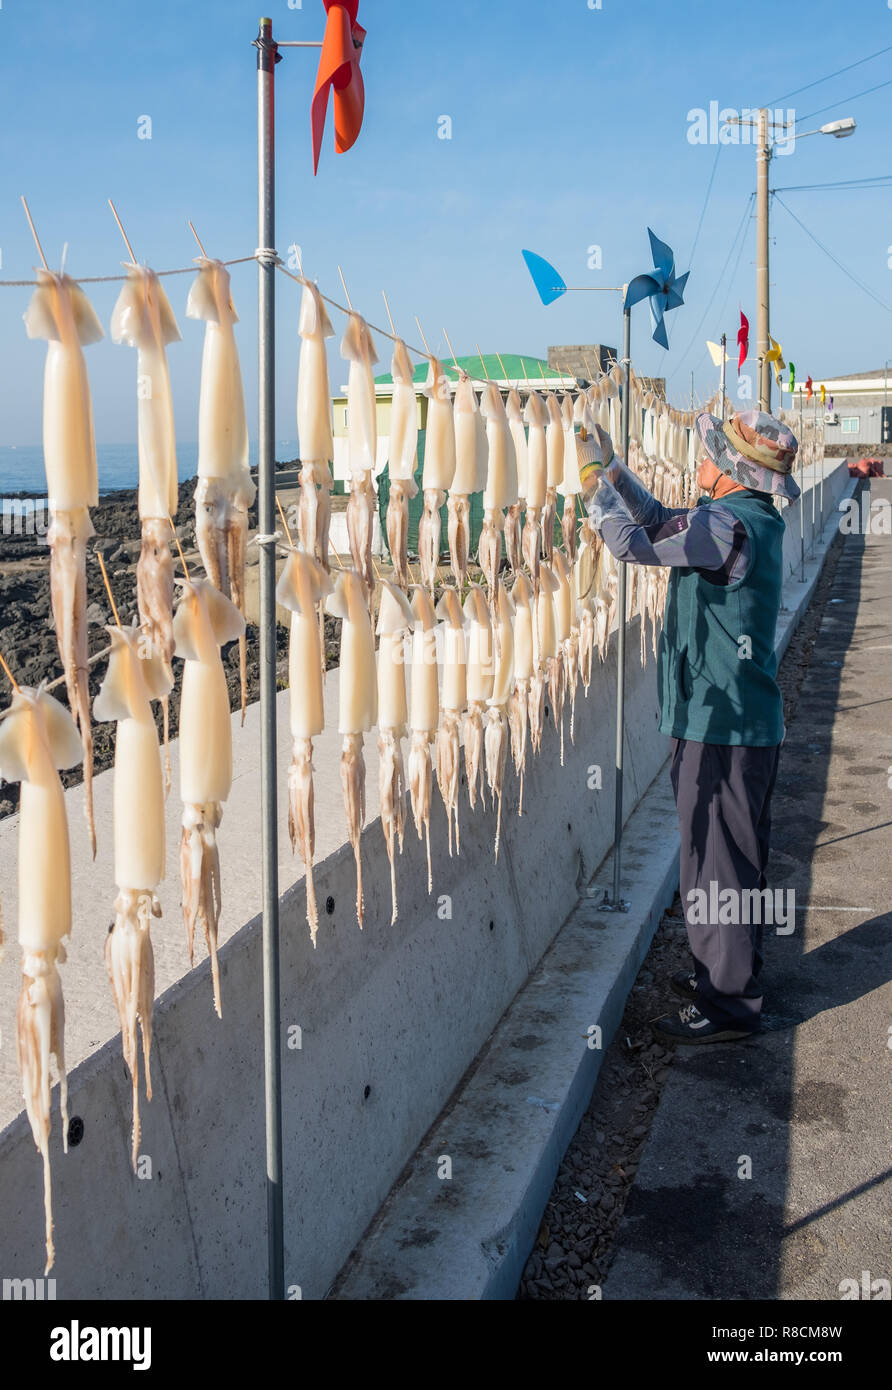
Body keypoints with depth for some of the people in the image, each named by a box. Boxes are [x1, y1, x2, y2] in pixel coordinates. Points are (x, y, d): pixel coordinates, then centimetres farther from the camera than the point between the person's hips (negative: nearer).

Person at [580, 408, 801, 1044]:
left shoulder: (728, 526, -20)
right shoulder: (755, 519, 11)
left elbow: (633, 542, -17)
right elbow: (661, 520, 20)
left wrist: (593, 485, -1)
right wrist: (612, 464, 16)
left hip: (720, 724, -10)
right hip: (750, 719, 10)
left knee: (718, 864, -1)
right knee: (734, 860, 20)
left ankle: (728, 1003, 9)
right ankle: (728, 973, 34)